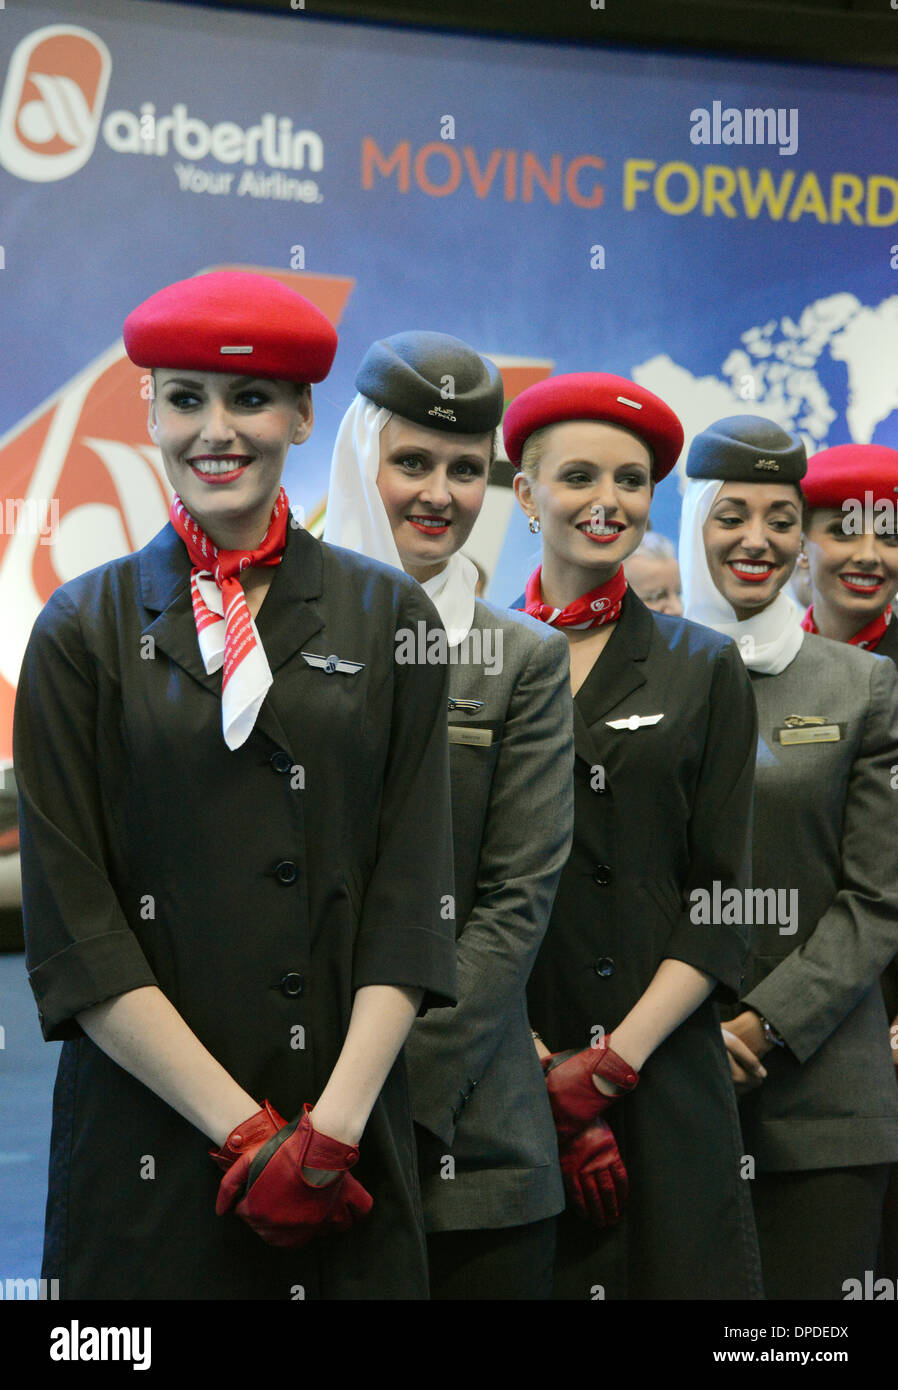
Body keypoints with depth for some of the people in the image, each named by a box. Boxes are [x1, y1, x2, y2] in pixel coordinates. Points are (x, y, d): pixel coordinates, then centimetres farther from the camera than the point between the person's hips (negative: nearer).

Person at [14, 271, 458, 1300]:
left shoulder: (388, 618, 4)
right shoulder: (85, 629, 1)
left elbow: (413, 894, 0)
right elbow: (70, 924, -4)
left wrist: (332, 1128, -10)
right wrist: (245, 1132, -11)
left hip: (353, 1137, 1)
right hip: (150, 1148, -1)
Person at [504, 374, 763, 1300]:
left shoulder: (705, 670, 6)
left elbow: (722, 899, 1)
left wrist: (613, 1059, -10)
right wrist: (540, 1069, -10)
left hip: (665, 1065, 1)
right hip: (504, 1076, -1)